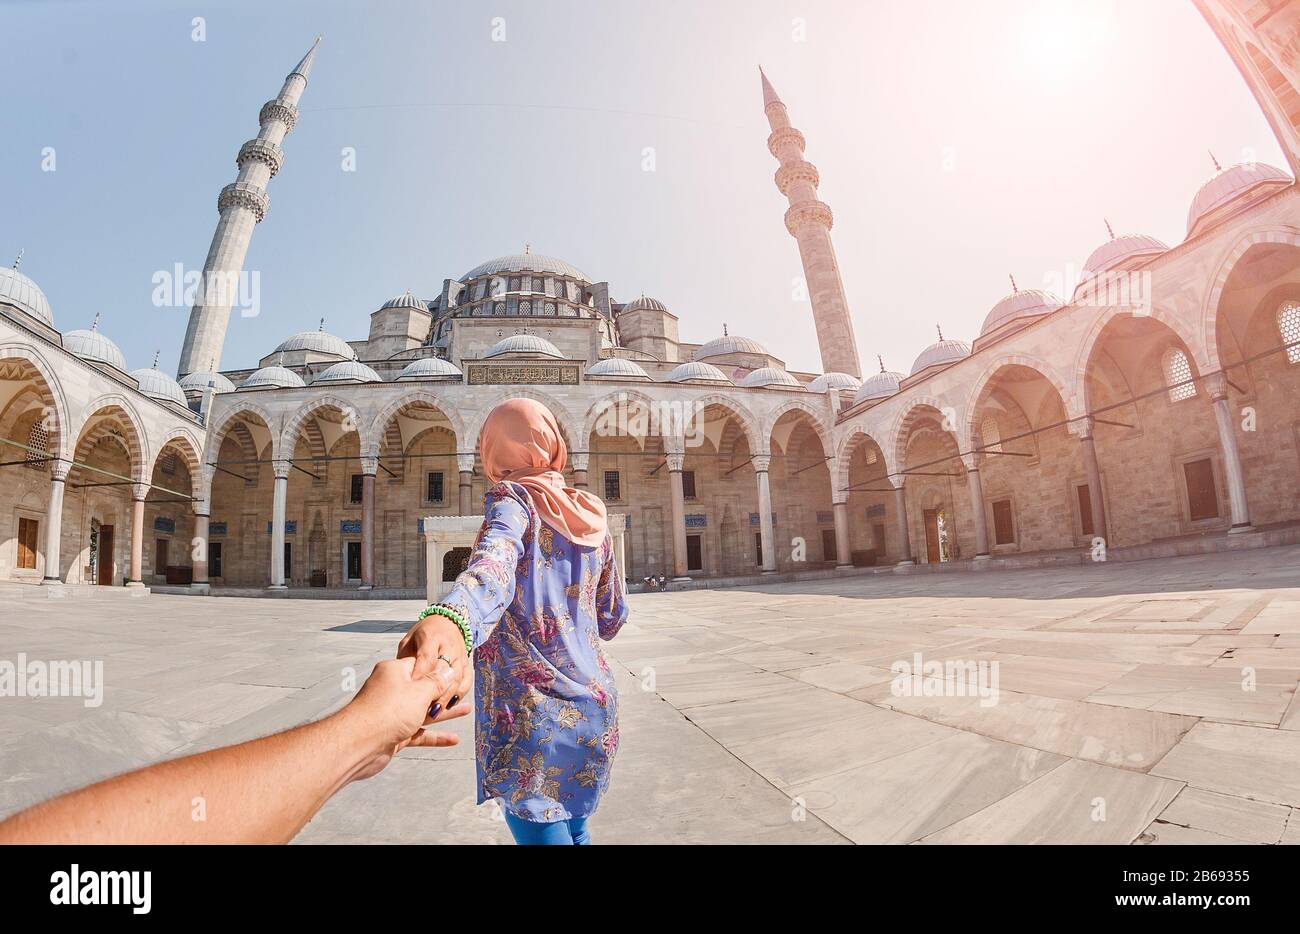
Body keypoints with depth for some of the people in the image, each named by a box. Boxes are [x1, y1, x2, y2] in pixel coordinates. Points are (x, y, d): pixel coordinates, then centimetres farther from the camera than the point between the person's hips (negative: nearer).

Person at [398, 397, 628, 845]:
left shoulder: (514, 499, -9)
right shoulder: (591, 516, 9)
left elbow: (495, 560, -34)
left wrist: (449, 618, -53)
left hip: (532, 713, -6)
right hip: (592, 707, 7)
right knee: (573, 828, 23)